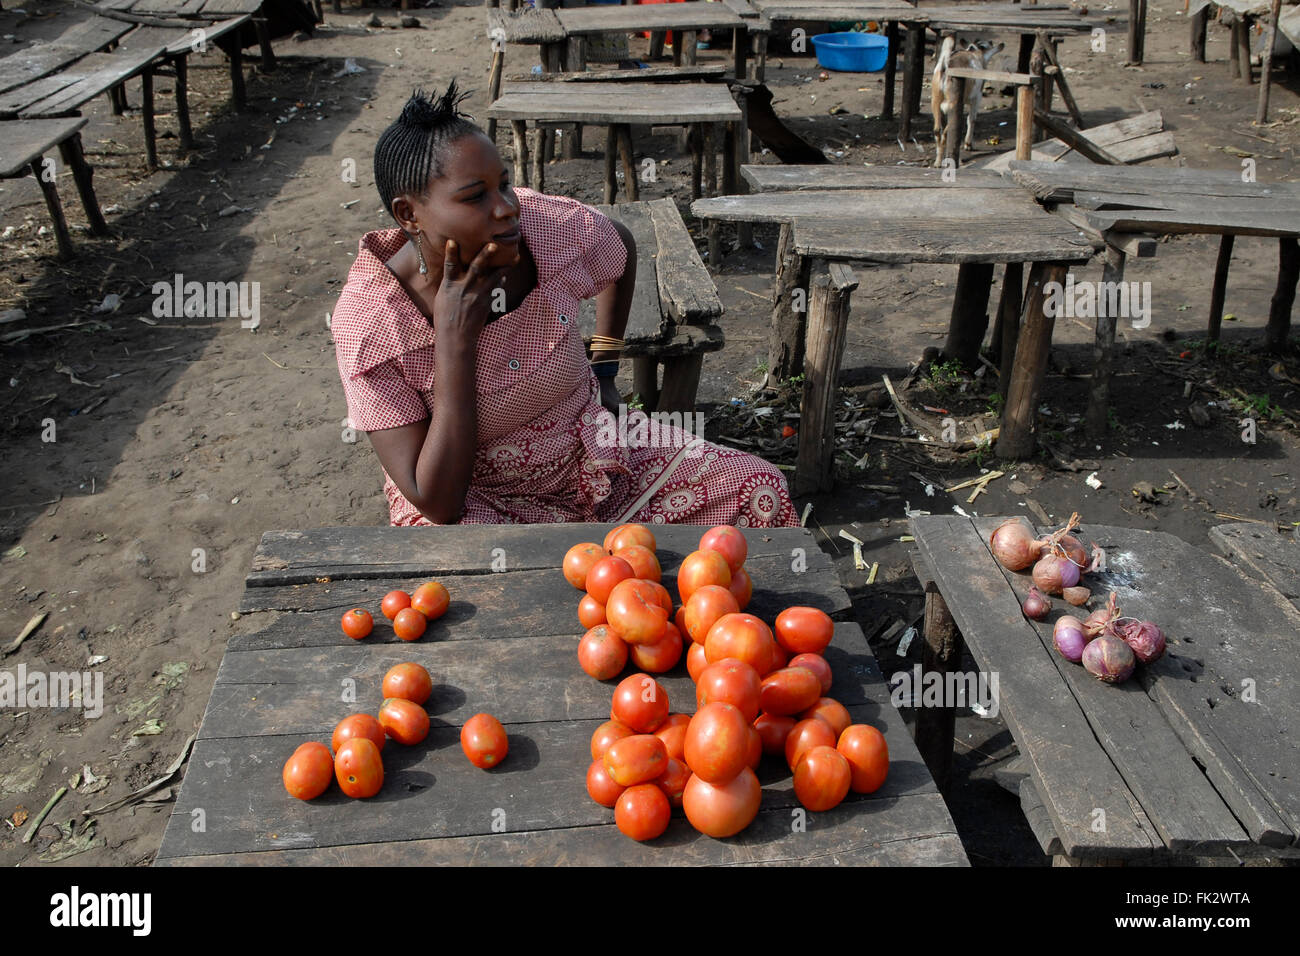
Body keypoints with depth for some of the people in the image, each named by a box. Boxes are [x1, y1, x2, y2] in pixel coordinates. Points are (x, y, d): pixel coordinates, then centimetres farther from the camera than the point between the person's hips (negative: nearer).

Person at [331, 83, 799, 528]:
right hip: (472, 498, -3)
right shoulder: (369, 322, -23)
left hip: (589, 454, 4)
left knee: (761, 492, -10)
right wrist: (455, 339, -32)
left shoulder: (553, 227, -14)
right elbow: (437, 505, -27)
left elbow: (622, 248, 14)